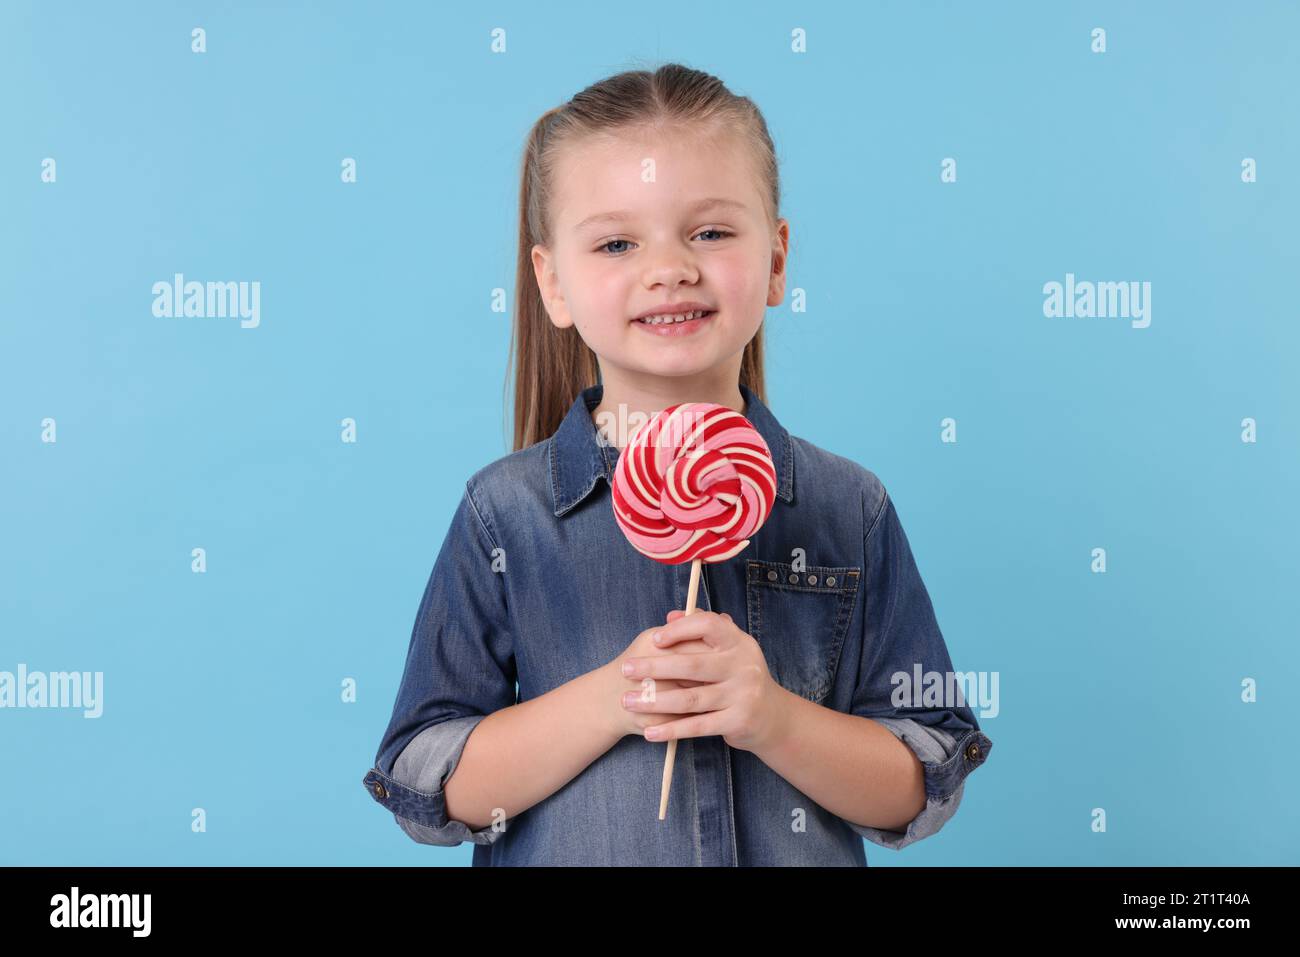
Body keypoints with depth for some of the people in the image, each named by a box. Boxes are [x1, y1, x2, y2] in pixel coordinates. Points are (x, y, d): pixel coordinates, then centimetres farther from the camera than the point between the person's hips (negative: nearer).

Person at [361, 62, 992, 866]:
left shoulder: (849, 510, -9)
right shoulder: (506, 514, -11)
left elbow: (920, 794, -8)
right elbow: (430, 793, -12)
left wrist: (777, 718, -23)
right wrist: (607, 700, -24)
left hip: (800, 853, 1)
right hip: (562, 855, -1)